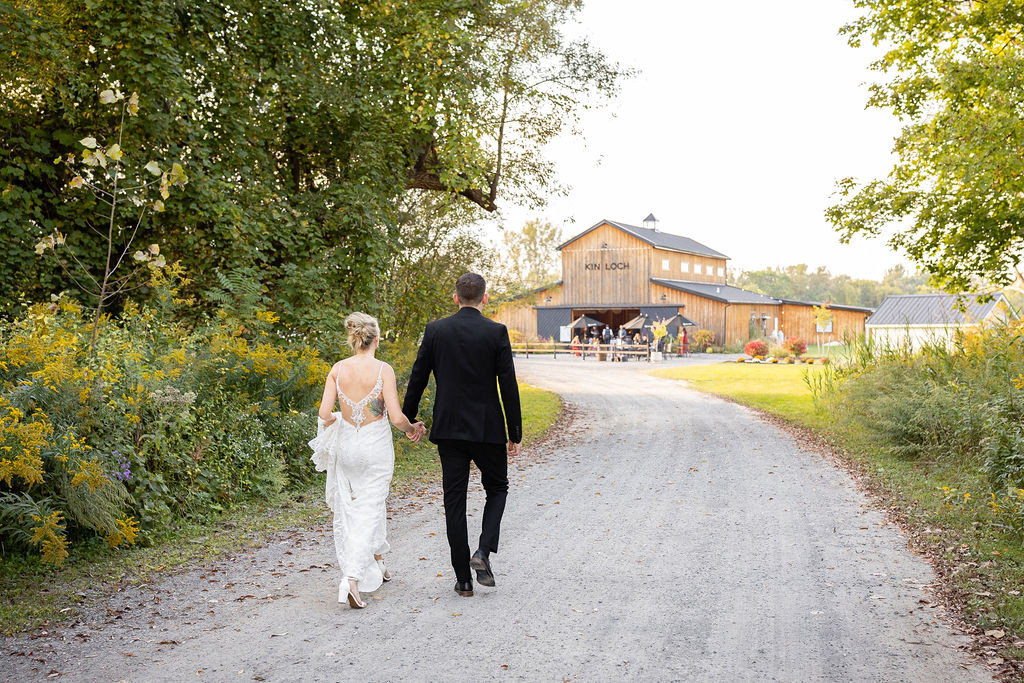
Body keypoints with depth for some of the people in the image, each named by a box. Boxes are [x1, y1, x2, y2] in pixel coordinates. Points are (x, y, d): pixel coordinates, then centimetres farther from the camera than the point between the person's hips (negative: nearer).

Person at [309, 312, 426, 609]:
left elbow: (325, 413, -6)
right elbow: (396, 417, -17)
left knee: (353, 507, 20)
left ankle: (376, 564, 34)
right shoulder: (383, 370, -13)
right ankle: (352, 579, -10)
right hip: (376, 446, -4)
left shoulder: (338, 369, -3)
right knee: (368, 510, 2)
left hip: (346, 445, 4)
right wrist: (412, 429, 4)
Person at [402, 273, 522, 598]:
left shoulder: (435, 330, 0)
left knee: (455, 501, 7)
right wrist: (515, 433, 1)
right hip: (487, 428, -2)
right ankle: (483, 552, -2)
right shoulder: (496, 332, -7)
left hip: (448, 428, 2)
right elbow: (508, 385, -7)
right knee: (497, 488, 18)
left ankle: (463, 579, 10)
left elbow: (417, 379, 3)